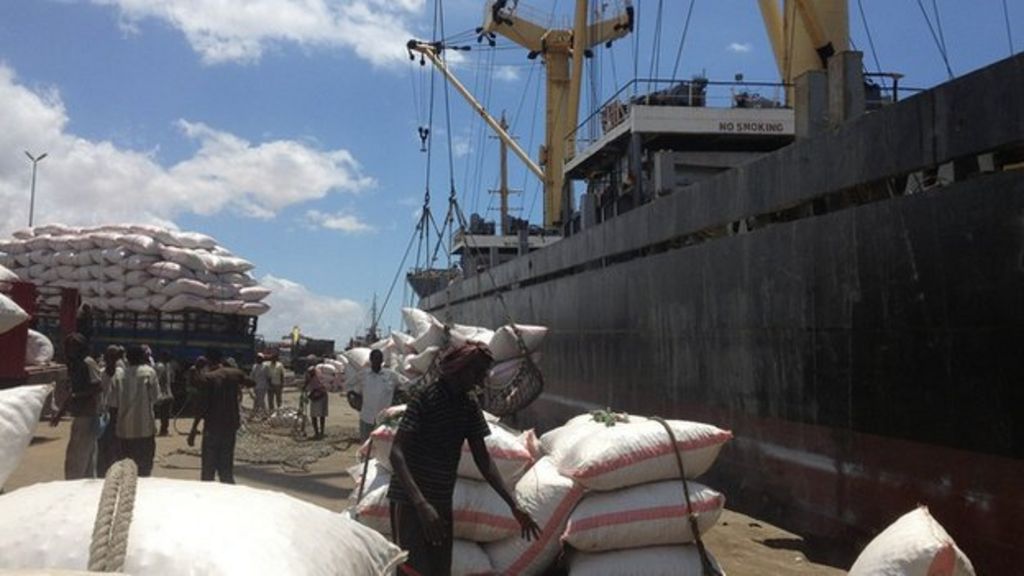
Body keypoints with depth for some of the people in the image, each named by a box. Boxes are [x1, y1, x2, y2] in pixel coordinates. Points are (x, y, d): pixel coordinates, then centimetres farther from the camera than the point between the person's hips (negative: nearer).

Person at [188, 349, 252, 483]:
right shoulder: (235, 373, 2)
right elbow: (251, 383, 21)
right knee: (226, 468, 13)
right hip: (231, 426, 5)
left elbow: (202, 406, -16)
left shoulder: (206, 377, -12)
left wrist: (193, 429, -11)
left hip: (212, 427, -5)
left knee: (208, 470, 4)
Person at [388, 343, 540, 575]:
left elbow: (483, 459, 9)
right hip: (410, 502, -7)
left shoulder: (469, 406, 6)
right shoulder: (425, 398, -15)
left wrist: (514, 506, 3)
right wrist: (421, 503, -32)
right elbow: (397, 454, -21)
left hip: (442, 504, 7)